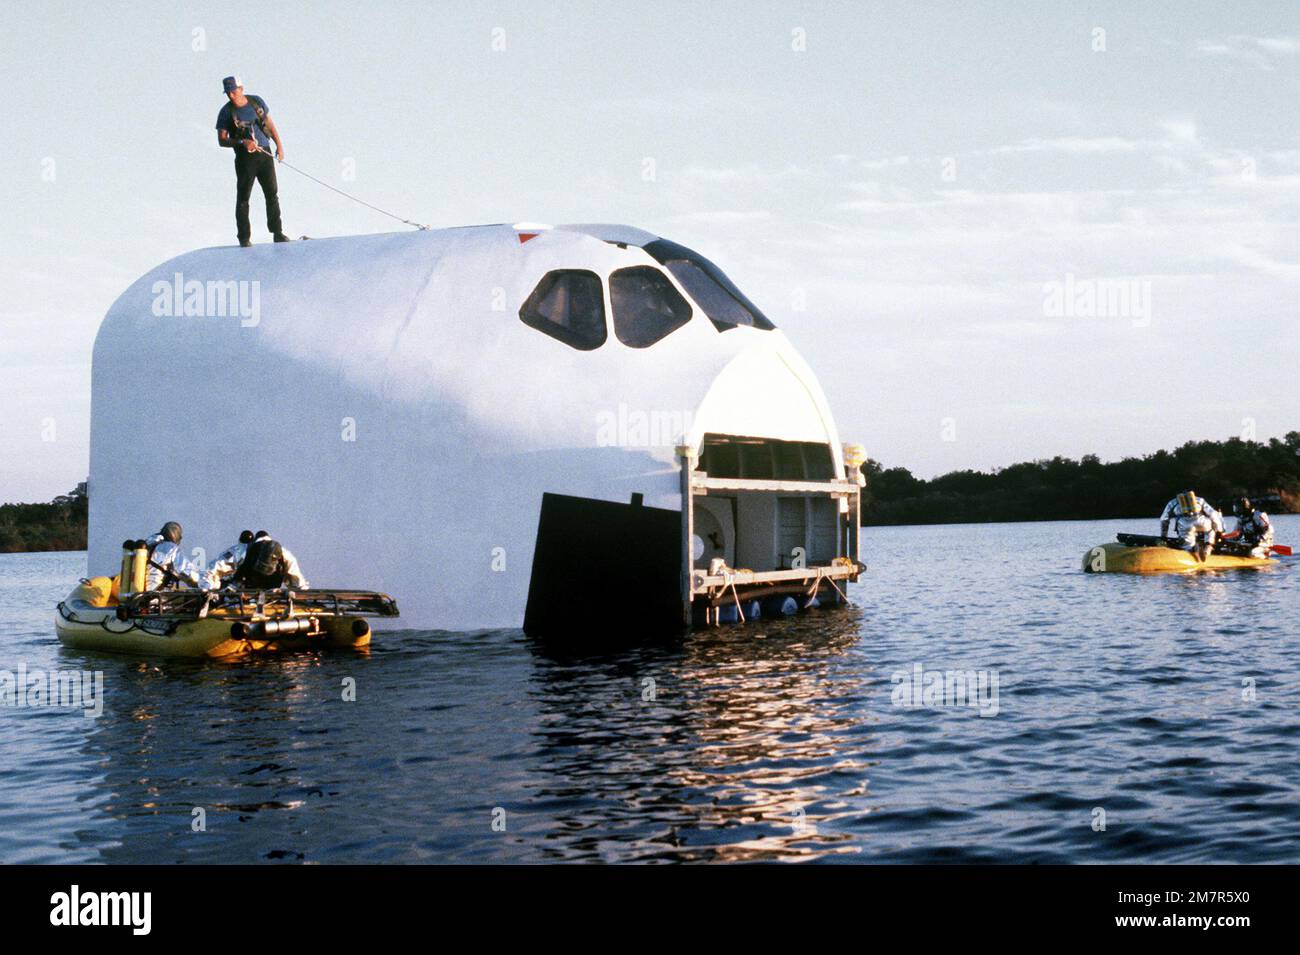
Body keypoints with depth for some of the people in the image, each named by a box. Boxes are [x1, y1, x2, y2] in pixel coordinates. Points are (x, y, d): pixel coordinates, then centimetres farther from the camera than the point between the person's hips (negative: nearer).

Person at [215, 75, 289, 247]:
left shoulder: (257, 102, 4)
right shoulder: (226, 112, -5)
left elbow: (269, 123, 16)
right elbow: (222, 141, -8)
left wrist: (279, 145, 10)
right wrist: (242, 142, -22)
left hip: (264, 154, 3)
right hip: (245, 158, -3)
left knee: (272, 194, 5)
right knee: (243, 198, 0)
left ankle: (277, 232, 12)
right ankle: (244, 237, 5)